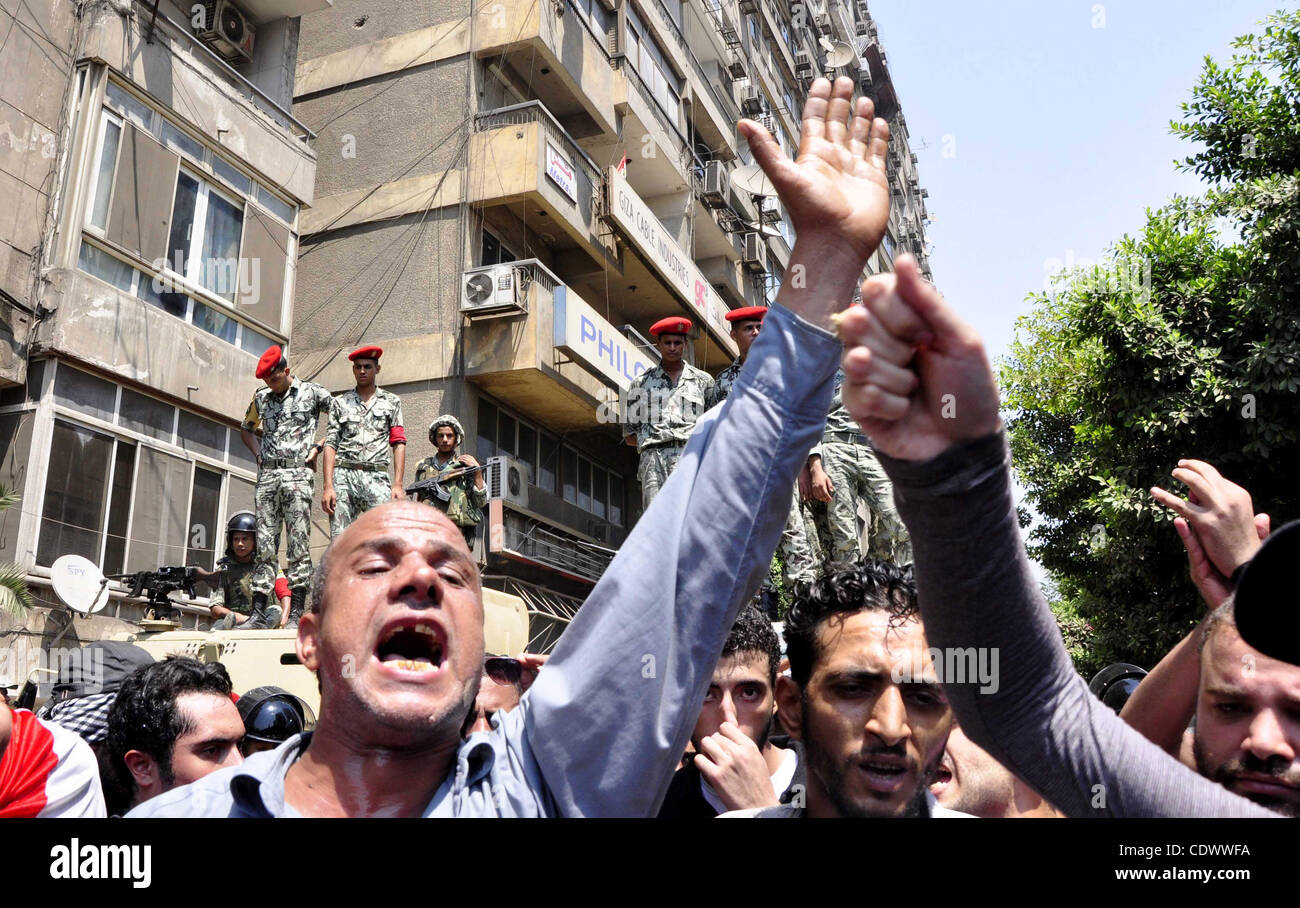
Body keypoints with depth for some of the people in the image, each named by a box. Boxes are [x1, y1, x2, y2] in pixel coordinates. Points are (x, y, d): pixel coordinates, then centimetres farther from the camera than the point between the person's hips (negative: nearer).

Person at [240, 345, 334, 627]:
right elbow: (247, 429, 33)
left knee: (298, 545, -8)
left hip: (297, 472, -4)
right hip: (267, 474, 4)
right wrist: (257, 451, 14)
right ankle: (258, 611, 1)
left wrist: (318, 447, -1)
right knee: (264, 545, 1)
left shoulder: (311, 392, 6)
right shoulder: (261, 398, 18)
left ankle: (296, 612, -8)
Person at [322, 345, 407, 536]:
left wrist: (398, 484, -2)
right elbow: (330, 444, 10)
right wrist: (328, 486, -2)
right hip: (344, 476, 1)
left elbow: (398, 443, 9)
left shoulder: (391, 402, 15)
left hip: (377, 477, -1)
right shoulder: (340, 402, 16)